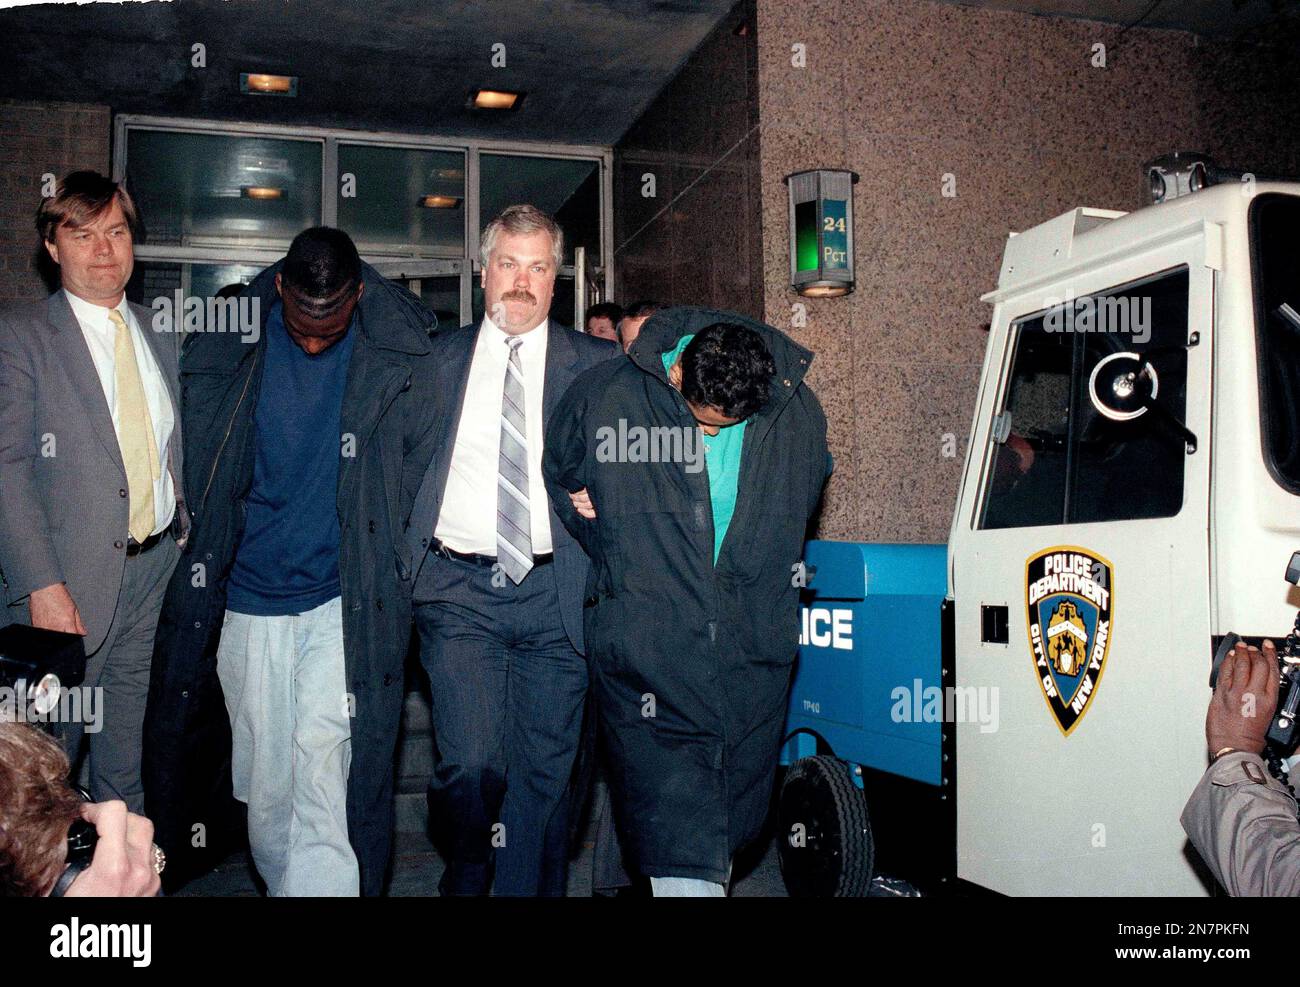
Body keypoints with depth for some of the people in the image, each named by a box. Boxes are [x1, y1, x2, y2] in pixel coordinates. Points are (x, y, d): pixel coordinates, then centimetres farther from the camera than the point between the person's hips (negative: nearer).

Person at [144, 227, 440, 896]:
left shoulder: (400, 350, -5)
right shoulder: (231, 344, 0)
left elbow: (421, 467, 2)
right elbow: (201, 475, 10)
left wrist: (396, 575, -1)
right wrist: (205, 564, 8)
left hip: (345, 599, -2)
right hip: (249, 599, 3)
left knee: (322, 778, -11)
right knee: (264, 788, 11)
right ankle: (282, 885, 31)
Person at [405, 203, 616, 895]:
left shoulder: (598, 364, 9)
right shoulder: (437, 358, 12)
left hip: (554, 591, 0)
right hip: (460, 587, 0)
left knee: (546, 774, 5)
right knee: (471, 764, -9)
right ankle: (465, 876, 21)